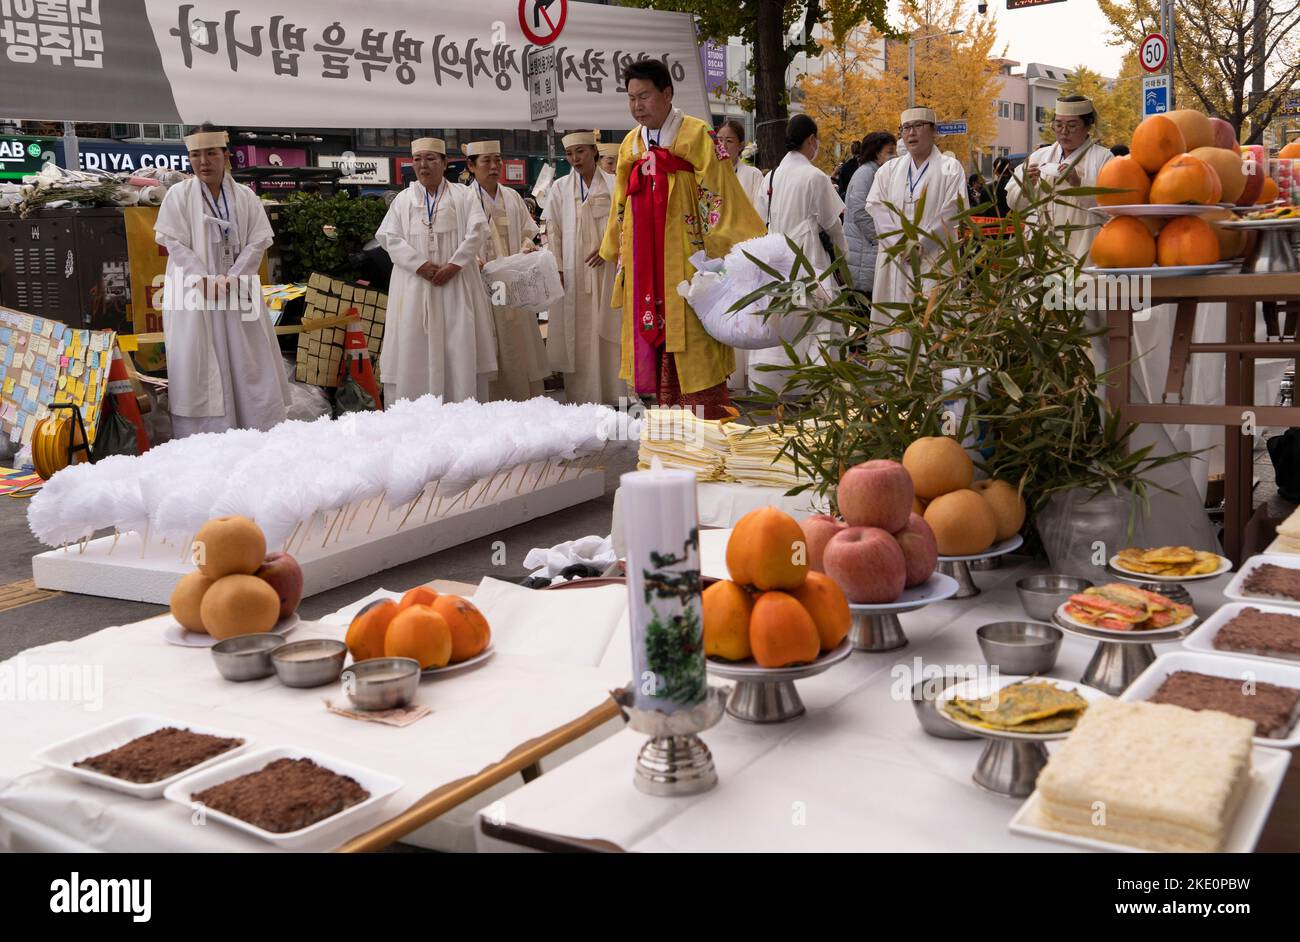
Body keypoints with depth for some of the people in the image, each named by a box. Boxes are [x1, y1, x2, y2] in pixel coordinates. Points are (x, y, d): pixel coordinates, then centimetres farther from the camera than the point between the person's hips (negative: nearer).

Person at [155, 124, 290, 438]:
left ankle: (257, 432, 11)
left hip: (237, 294, 2)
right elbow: (175, 244, -6)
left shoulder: (245, 197, 5)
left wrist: (231, 279, -14)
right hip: (194, 295, -2)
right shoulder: (178, 195, -1)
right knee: (198, 366, -3)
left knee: (246, 365, 4)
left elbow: (258, 242, -1)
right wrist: (206, 282, -16)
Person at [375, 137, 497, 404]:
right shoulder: (403, 199, 12)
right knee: (415, 348, -3)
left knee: (460, 347, -4)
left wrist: (453, 265, -14)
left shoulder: (462, 195, 8)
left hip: (456, 283, -1)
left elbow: (477, 231, -3)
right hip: (415, 286, 1)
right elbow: (388, 237, 3)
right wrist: (420, 264, -11)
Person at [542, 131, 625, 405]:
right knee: (577, 335, -1)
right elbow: (552, 230, 6)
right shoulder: (560, 188, 8)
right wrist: (557, 269, -3)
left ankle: (613, 395, 6)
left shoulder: (613, 185, 6)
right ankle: (580, 398, 3)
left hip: (607, 271, 0)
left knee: (609, 333, 0)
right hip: (573, 273, 0)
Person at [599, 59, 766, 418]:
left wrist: (731, 254, -12)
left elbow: (719, 201, -7)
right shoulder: (631, 145, 12)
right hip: (645, 272, 5)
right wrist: (617, 252, 26)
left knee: (695, 355, -6)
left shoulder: (697, 137, -4)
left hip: (687, 265, -5)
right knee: (657, 356, 6)